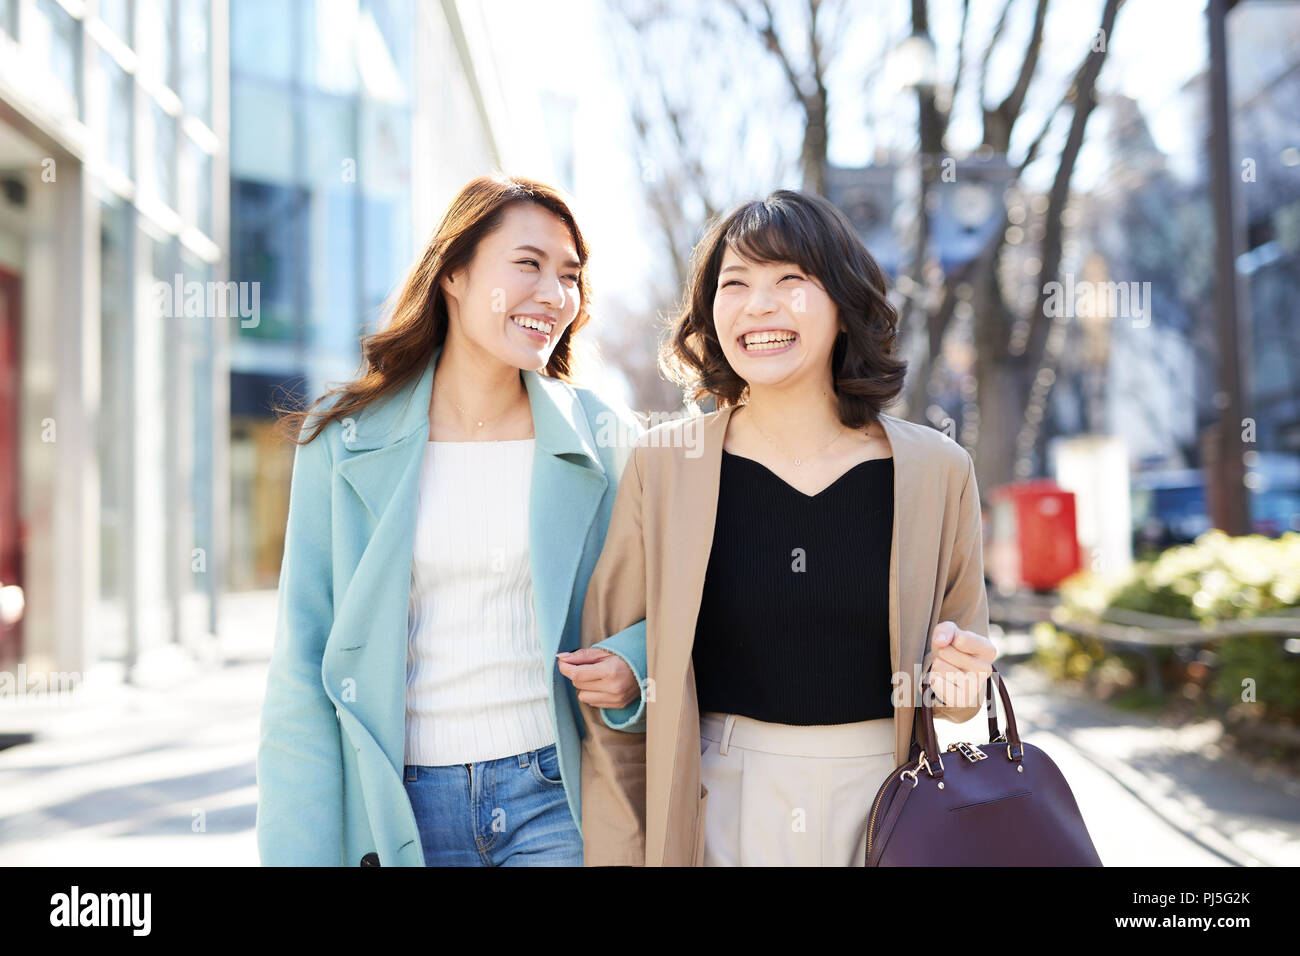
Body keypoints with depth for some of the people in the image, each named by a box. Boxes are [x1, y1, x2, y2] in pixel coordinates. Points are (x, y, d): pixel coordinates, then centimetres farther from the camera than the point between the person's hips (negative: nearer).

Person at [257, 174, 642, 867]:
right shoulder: (342, 440, -3)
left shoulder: (606, 439, -1)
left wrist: (633, 666, -12)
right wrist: (301, 850, -6)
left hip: (553, 804, 1)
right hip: (397, 810, 0)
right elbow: (301, 663, -2)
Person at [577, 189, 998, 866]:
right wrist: (616, 852, -5)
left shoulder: (937, 470, -4)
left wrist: (956, 675, -14)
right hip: (718, 811, -1)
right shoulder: (664, 464, -7)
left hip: (883, 809, 1)